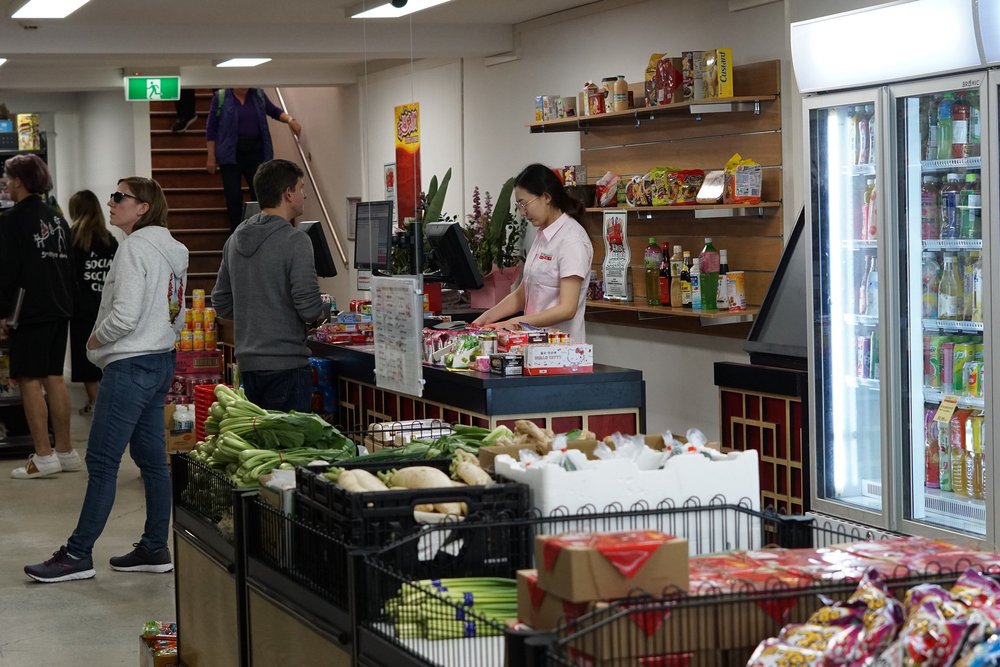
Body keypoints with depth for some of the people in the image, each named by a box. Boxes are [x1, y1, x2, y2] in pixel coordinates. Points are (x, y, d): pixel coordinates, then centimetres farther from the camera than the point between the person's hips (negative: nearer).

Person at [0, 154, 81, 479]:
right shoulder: (57, 218, 13)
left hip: (30, 312, -8)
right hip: (59, 310, 8)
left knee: (30, 379, -5)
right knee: (54, 377, 11)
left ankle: (44, 456, -8)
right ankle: (65, 452, 13)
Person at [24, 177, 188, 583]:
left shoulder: (135, 247, -15)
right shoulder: (171, 251, 13)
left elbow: (124, 315, -22)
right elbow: (177, 318, 20)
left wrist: (96, 339, -6)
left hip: (131, 365, -10)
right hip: (161, 360, 10)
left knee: (101, 462, -5)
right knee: (152, 459, 12)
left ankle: (77, 555, -1)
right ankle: (155, 549, 16)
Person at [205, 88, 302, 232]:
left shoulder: (258, 94, 7)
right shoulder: (221, 97, -1)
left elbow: (274, 111, 17)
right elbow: (211, 128, 1)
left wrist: (290, 120, -3)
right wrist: (211, 157, -2)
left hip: (255, 151, 2)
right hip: (231, 154, -2)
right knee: (233, 197, -2)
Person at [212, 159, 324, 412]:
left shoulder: (235, 239, 10)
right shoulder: (294, 241, -13)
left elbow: (220, 302, 15)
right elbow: (309, 308, -17)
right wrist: (319, 311, 3)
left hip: (247, 363, 7)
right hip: (286, 362, -7)